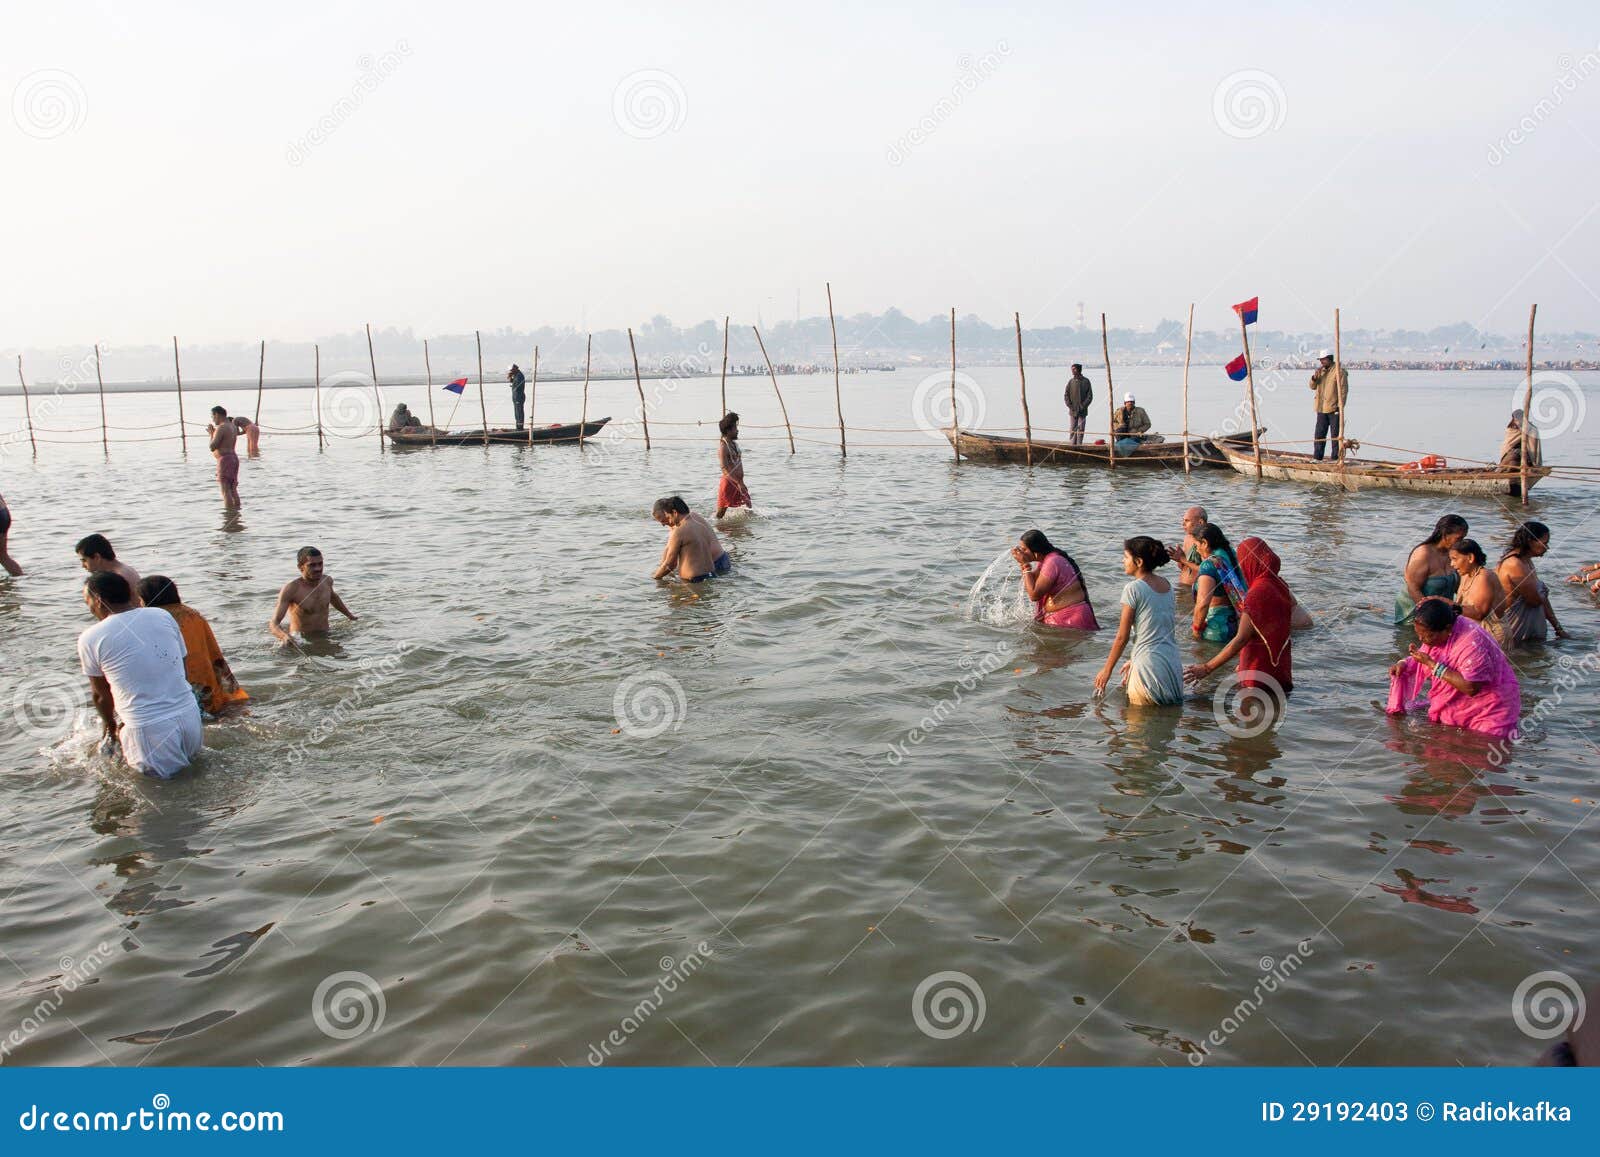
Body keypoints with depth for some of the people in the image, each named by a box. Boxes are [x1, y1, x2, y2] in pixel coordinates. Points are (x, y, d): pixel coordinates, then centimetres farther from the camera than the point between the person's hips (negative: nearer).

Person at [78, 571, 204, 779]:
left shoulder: (90, 639, -4)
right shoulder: (163, 616, 6)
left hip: (151, 732, -6)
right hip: (190, 719, 6)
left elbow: (100, 695, 10)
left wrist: (111, 727, 30)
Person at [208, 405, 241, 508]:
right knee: (233, 489, 13)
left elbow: (212, 447, -17)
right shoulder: (233, 426, 14)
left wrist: (211, 434, -2)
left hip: (224, 460, -9)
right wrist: (213, 433, 25)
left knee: (225, 491, -8)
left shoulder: (221, 428, -14)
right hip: (234, 457, 9)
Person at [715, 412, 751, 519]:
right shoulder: (722, 446, -17)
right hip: (728, 482, -9)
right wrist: (738, 483, -28)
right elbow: (725, 468, -23)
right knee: (721, 511, 0)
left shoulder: (734, 444, 11)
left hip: (738, 482, 9)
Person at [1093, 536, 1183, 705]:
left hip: (1150, 667, -7)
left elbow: (1122, 637, -9)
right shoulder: (1167, 586, 11)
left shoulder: (1133, 588, -12)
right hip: (1174, 664, 7)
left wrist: (1106, 670, 1)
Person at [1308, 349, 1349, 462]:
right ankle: (1317, 458, 13)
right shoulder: (1321, 371, 13)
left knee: (1335, 435, 0)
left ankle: (1336, 458, 5)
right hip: (1321, 409, 7)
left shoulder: (1339, 371, -8)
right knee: (1319, 435, 7)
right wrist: (1314, 377, -6)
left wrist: (1340, 406, -15)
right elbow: (1313, 387, 14)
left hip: (1334, 409, -7)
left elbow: (1343, 390, -10)